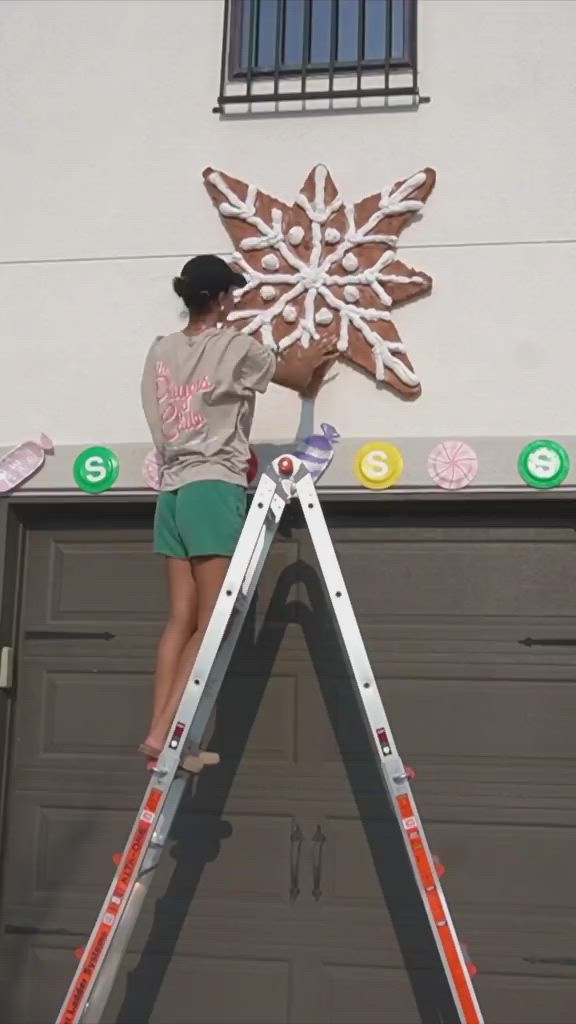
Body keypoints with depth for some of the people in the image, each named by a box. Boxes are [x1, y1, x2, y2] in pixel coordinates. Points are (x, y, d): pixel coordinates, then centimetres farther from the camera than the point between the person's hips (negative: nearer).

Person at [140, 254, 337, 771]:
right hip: (213, 488, -7)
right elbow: (300, 378, 10)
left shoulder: (160, 351, 14)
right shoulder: (237, 347, -4)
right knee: (212, 624, -5)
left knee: (182, 618, 4)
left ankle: (161, 732, 0)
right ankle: (163, 733, -11)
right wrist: (316, 358, 35)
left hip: (172, 489, 7)